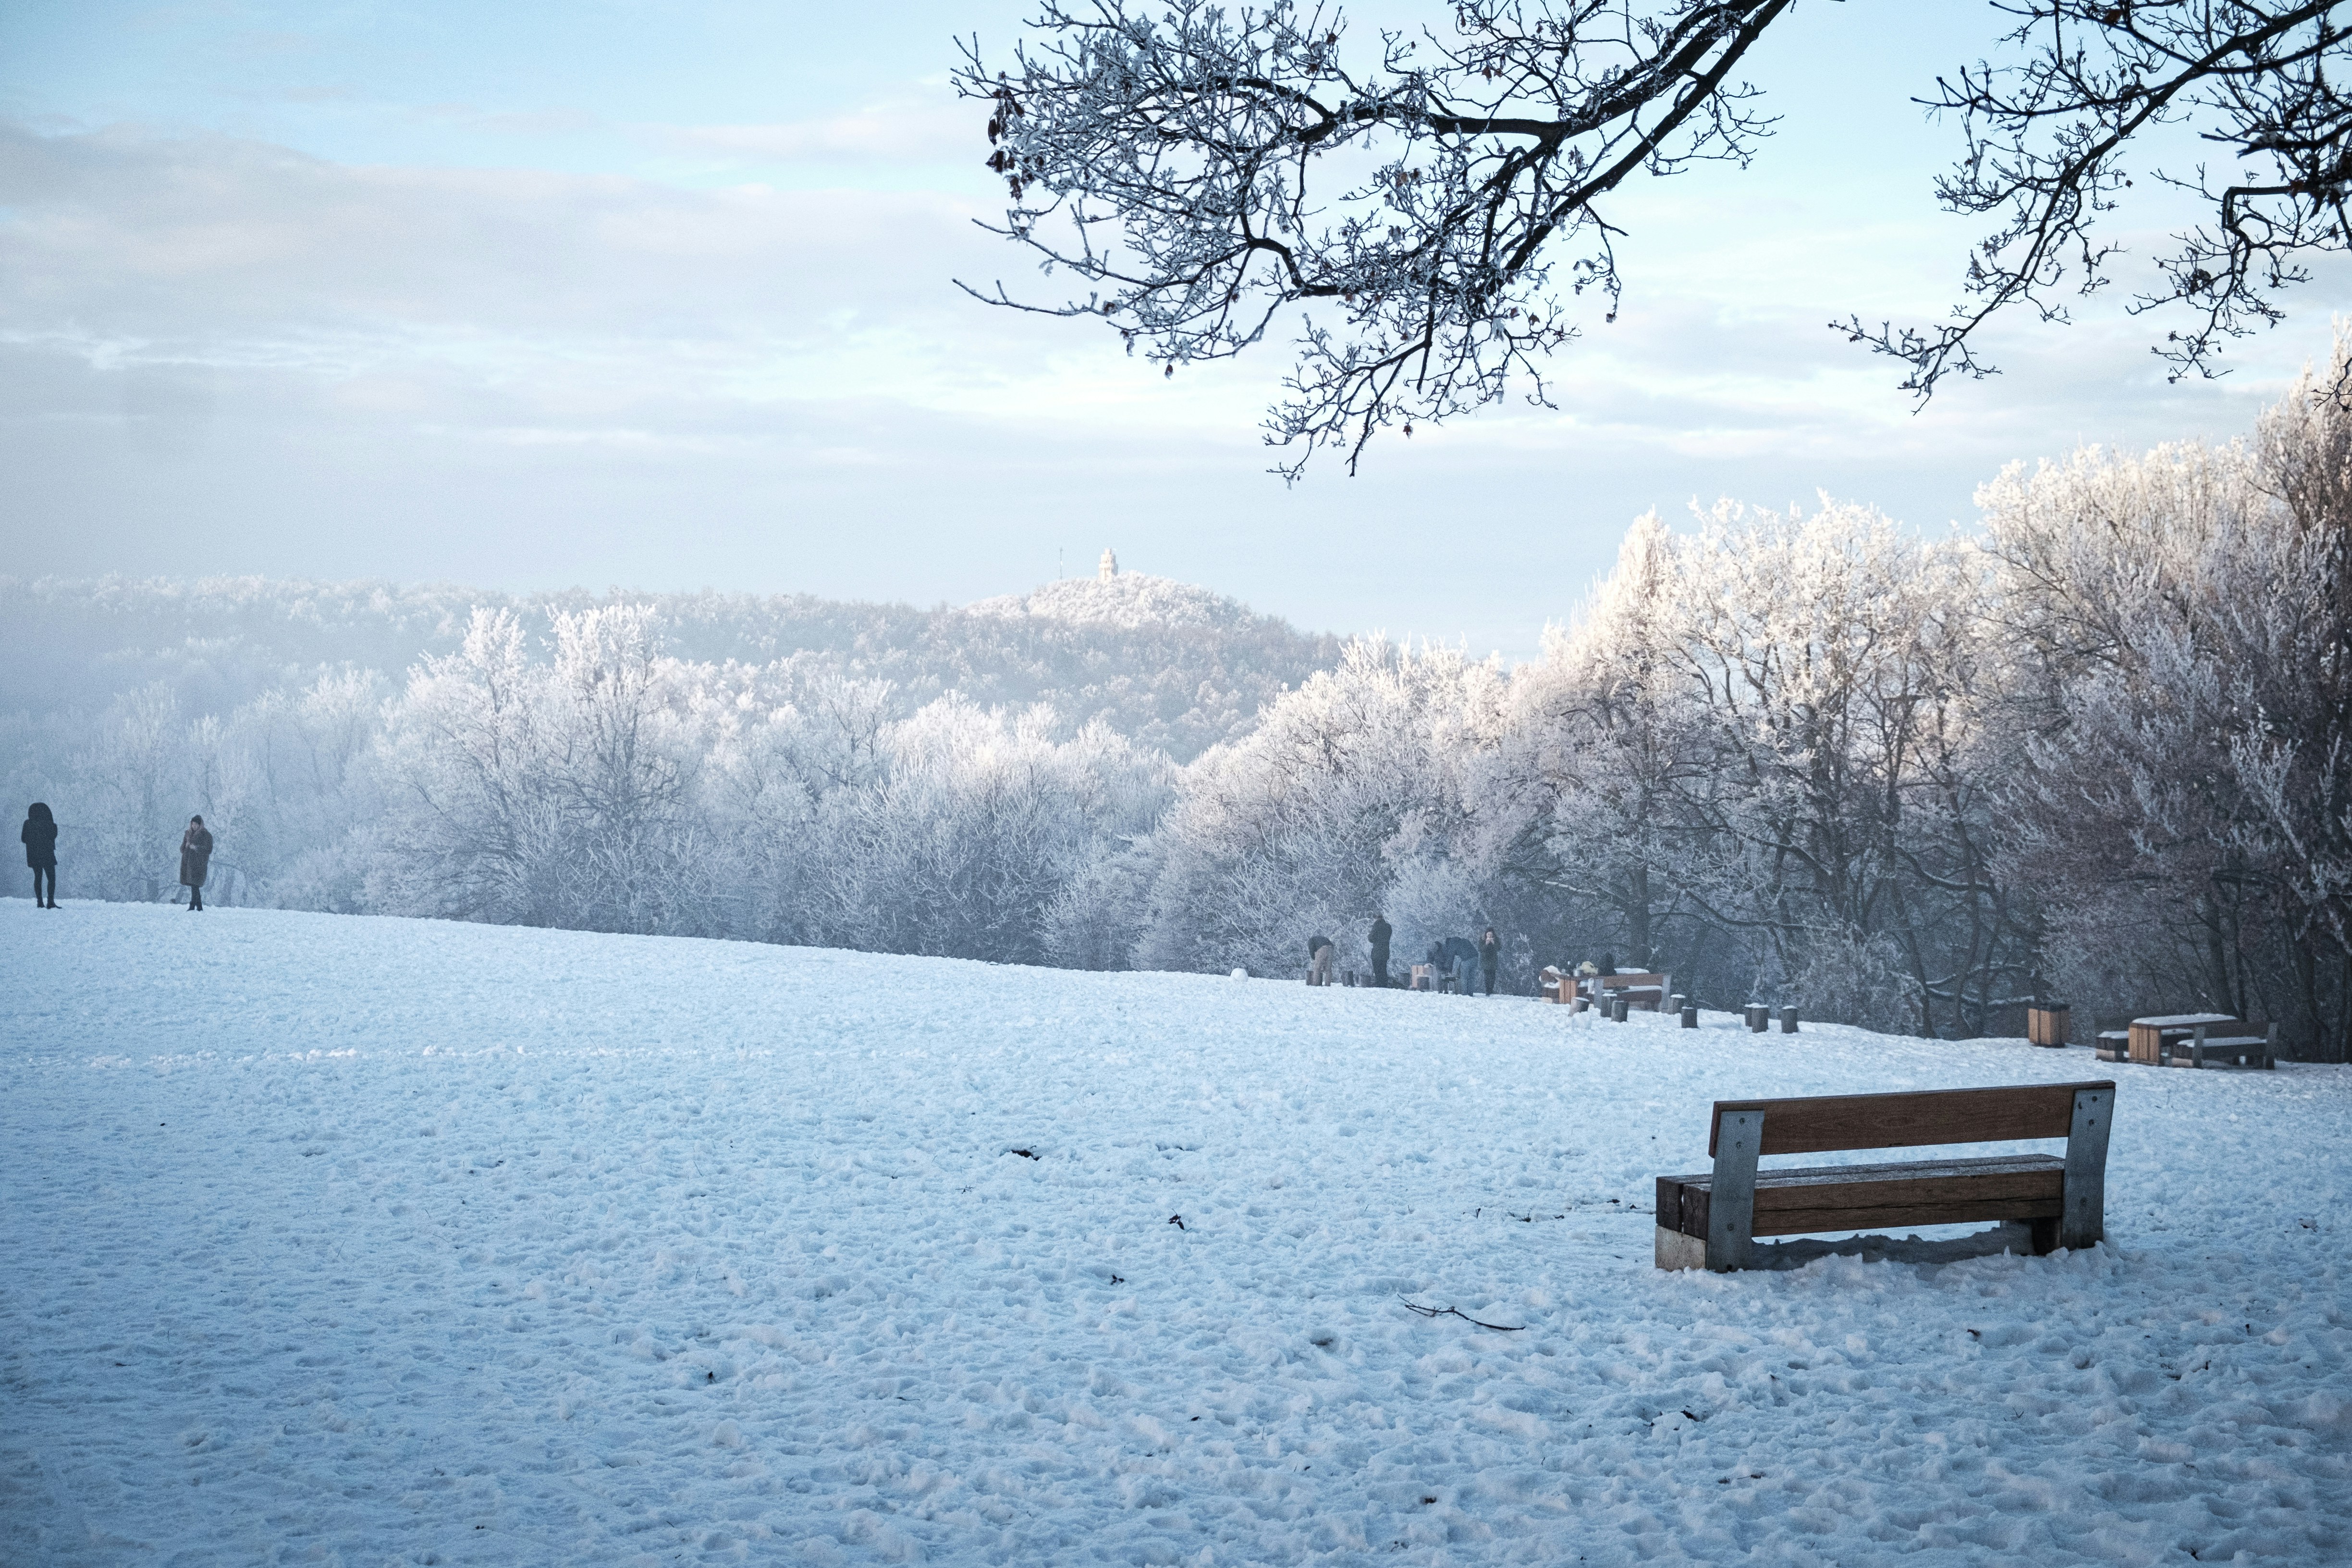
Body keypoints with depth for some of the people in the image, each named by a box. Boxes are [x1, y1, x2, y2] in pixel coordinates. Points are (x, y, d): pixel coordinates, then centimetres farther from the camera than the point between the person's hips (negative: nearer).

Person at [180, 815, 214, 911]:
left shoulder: (206, 835, -2)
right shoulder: (188, 834, 16)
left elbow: (208, 849, -7)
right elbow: (182, 849, 18)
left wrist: (196, 848, -16)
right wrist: (186, 846, -4)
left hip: (198, 863, -6)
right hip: (188, 862, 6)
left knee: (194, 884, -16)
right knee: (195, 885, 7)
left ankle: (192, 906, -21)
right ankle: (199, 906, 12)